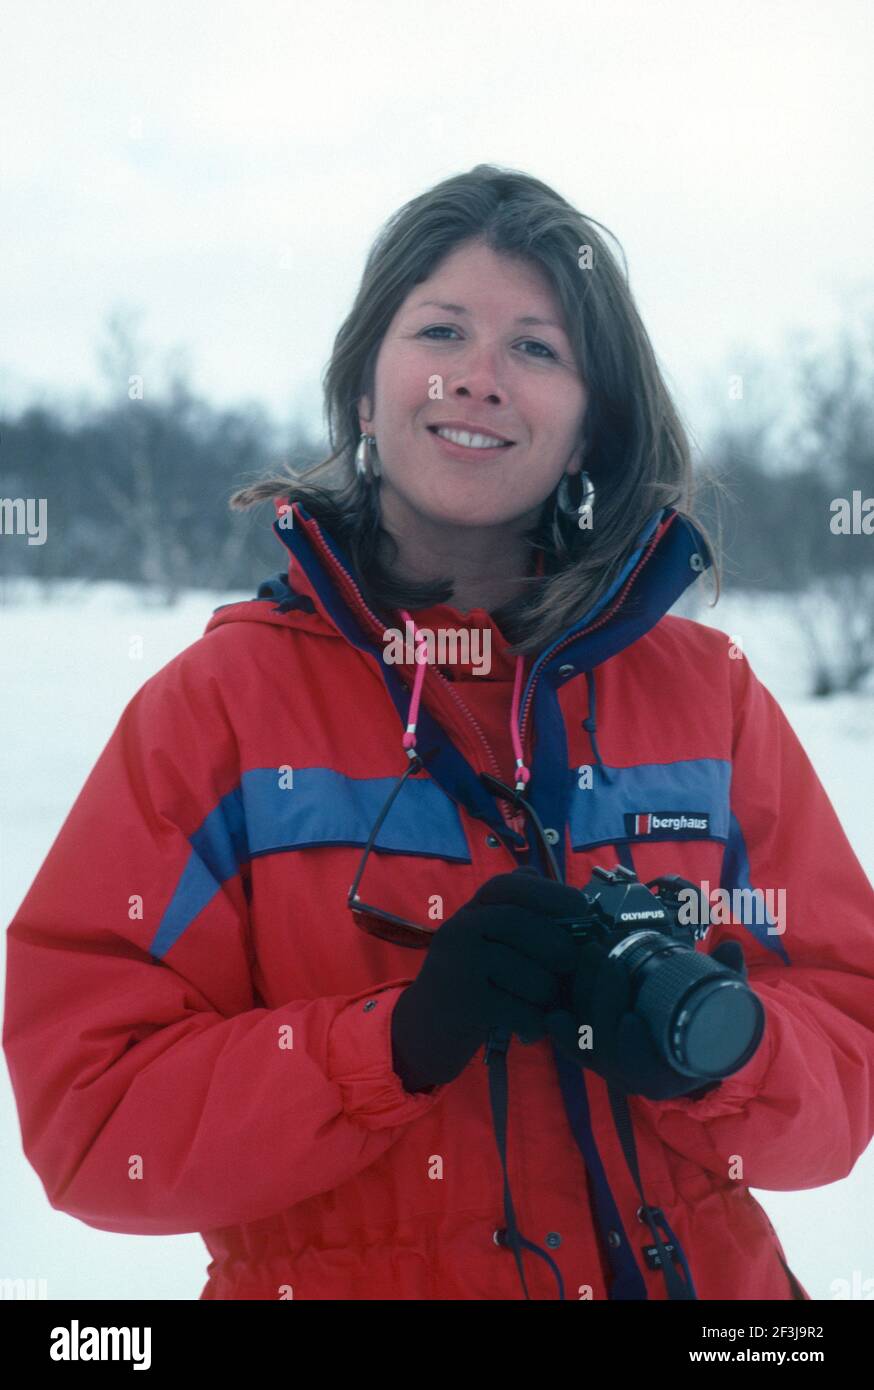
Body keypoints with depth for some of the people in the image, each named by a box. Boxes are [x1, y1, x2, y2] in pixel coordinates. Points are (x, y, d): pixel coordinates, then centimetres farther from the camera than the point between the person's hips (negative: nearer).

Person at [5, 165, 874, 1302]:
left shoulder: (710, 693, -2)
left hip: (703, 1274, 2)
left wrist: (715, 1045, -22)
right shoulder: (221, 704, -9)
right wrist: (401, 1038, -26)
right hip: (339, 1271, -2)